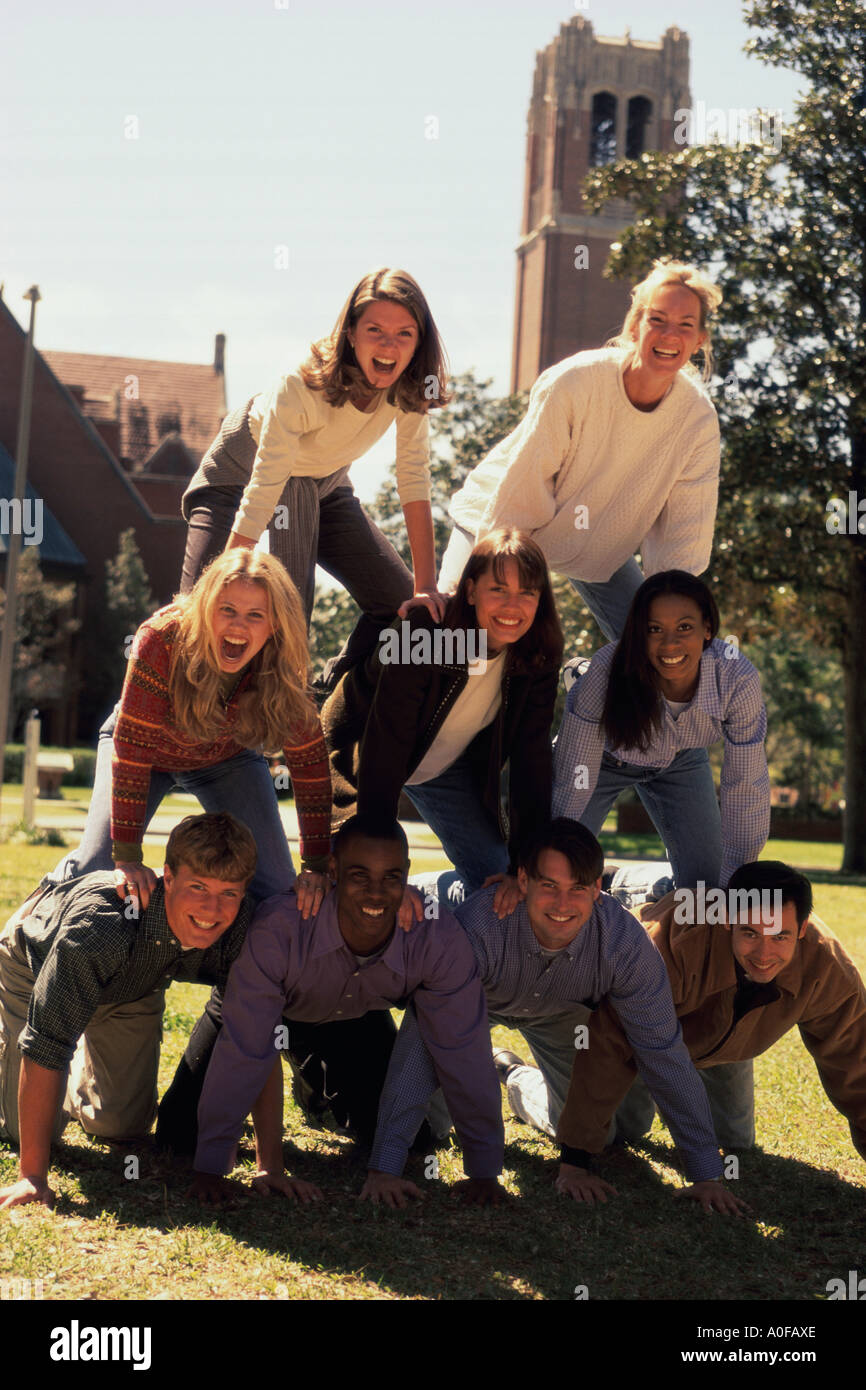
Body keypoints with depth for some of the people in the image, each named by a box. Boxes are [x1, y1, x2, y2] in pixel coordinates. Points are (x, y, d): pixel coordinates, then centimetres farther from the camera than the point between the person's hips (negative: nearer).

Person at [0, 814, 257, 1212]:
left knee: (122, 1127, 7)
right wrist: (32, 1177, -44)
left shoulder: (242, 929, -34)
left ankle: (78, 1073, 39)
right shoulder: (98, 926, -47)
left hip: (132, 987, 4)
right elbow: (46, 1047, -44)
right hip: (35, 966, -4)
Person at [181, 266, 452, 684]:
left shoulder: (409, 387, -22)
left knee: (401, 604, -6)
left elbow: (414, 484, -15)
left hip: (323, 484, 5)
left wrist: (426, 587, -21)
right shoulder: (303, 387, -36)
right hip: (242, 472, -5)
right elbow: (258, 501, -36)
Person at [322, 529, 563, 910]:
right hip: (363, 755, -4)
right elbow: (386, 747, -35)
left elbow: (532, 760, -15)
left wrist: (523, 868, -21)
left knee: (499, 886, -3)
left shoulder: (539, 658, -19)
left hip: (451, 768, 4)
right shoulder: (424, 632, -34)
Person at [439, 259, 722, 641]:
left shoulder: (698, 418, -20)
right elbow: (518, 497, -26)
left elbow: (685, 538, -12)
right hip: (498, 523, -4)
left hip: (600, 549, 4)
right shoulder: (573, 383, -31)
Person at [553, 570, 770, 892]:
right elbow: (573, 779, -31)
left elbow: (746, 784, -24)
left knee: (706, 883, 0)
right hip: (605, 754, -2)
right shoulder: (607, 670, -40)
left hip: (681, 759, 2)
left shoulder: (737, 679, -36)